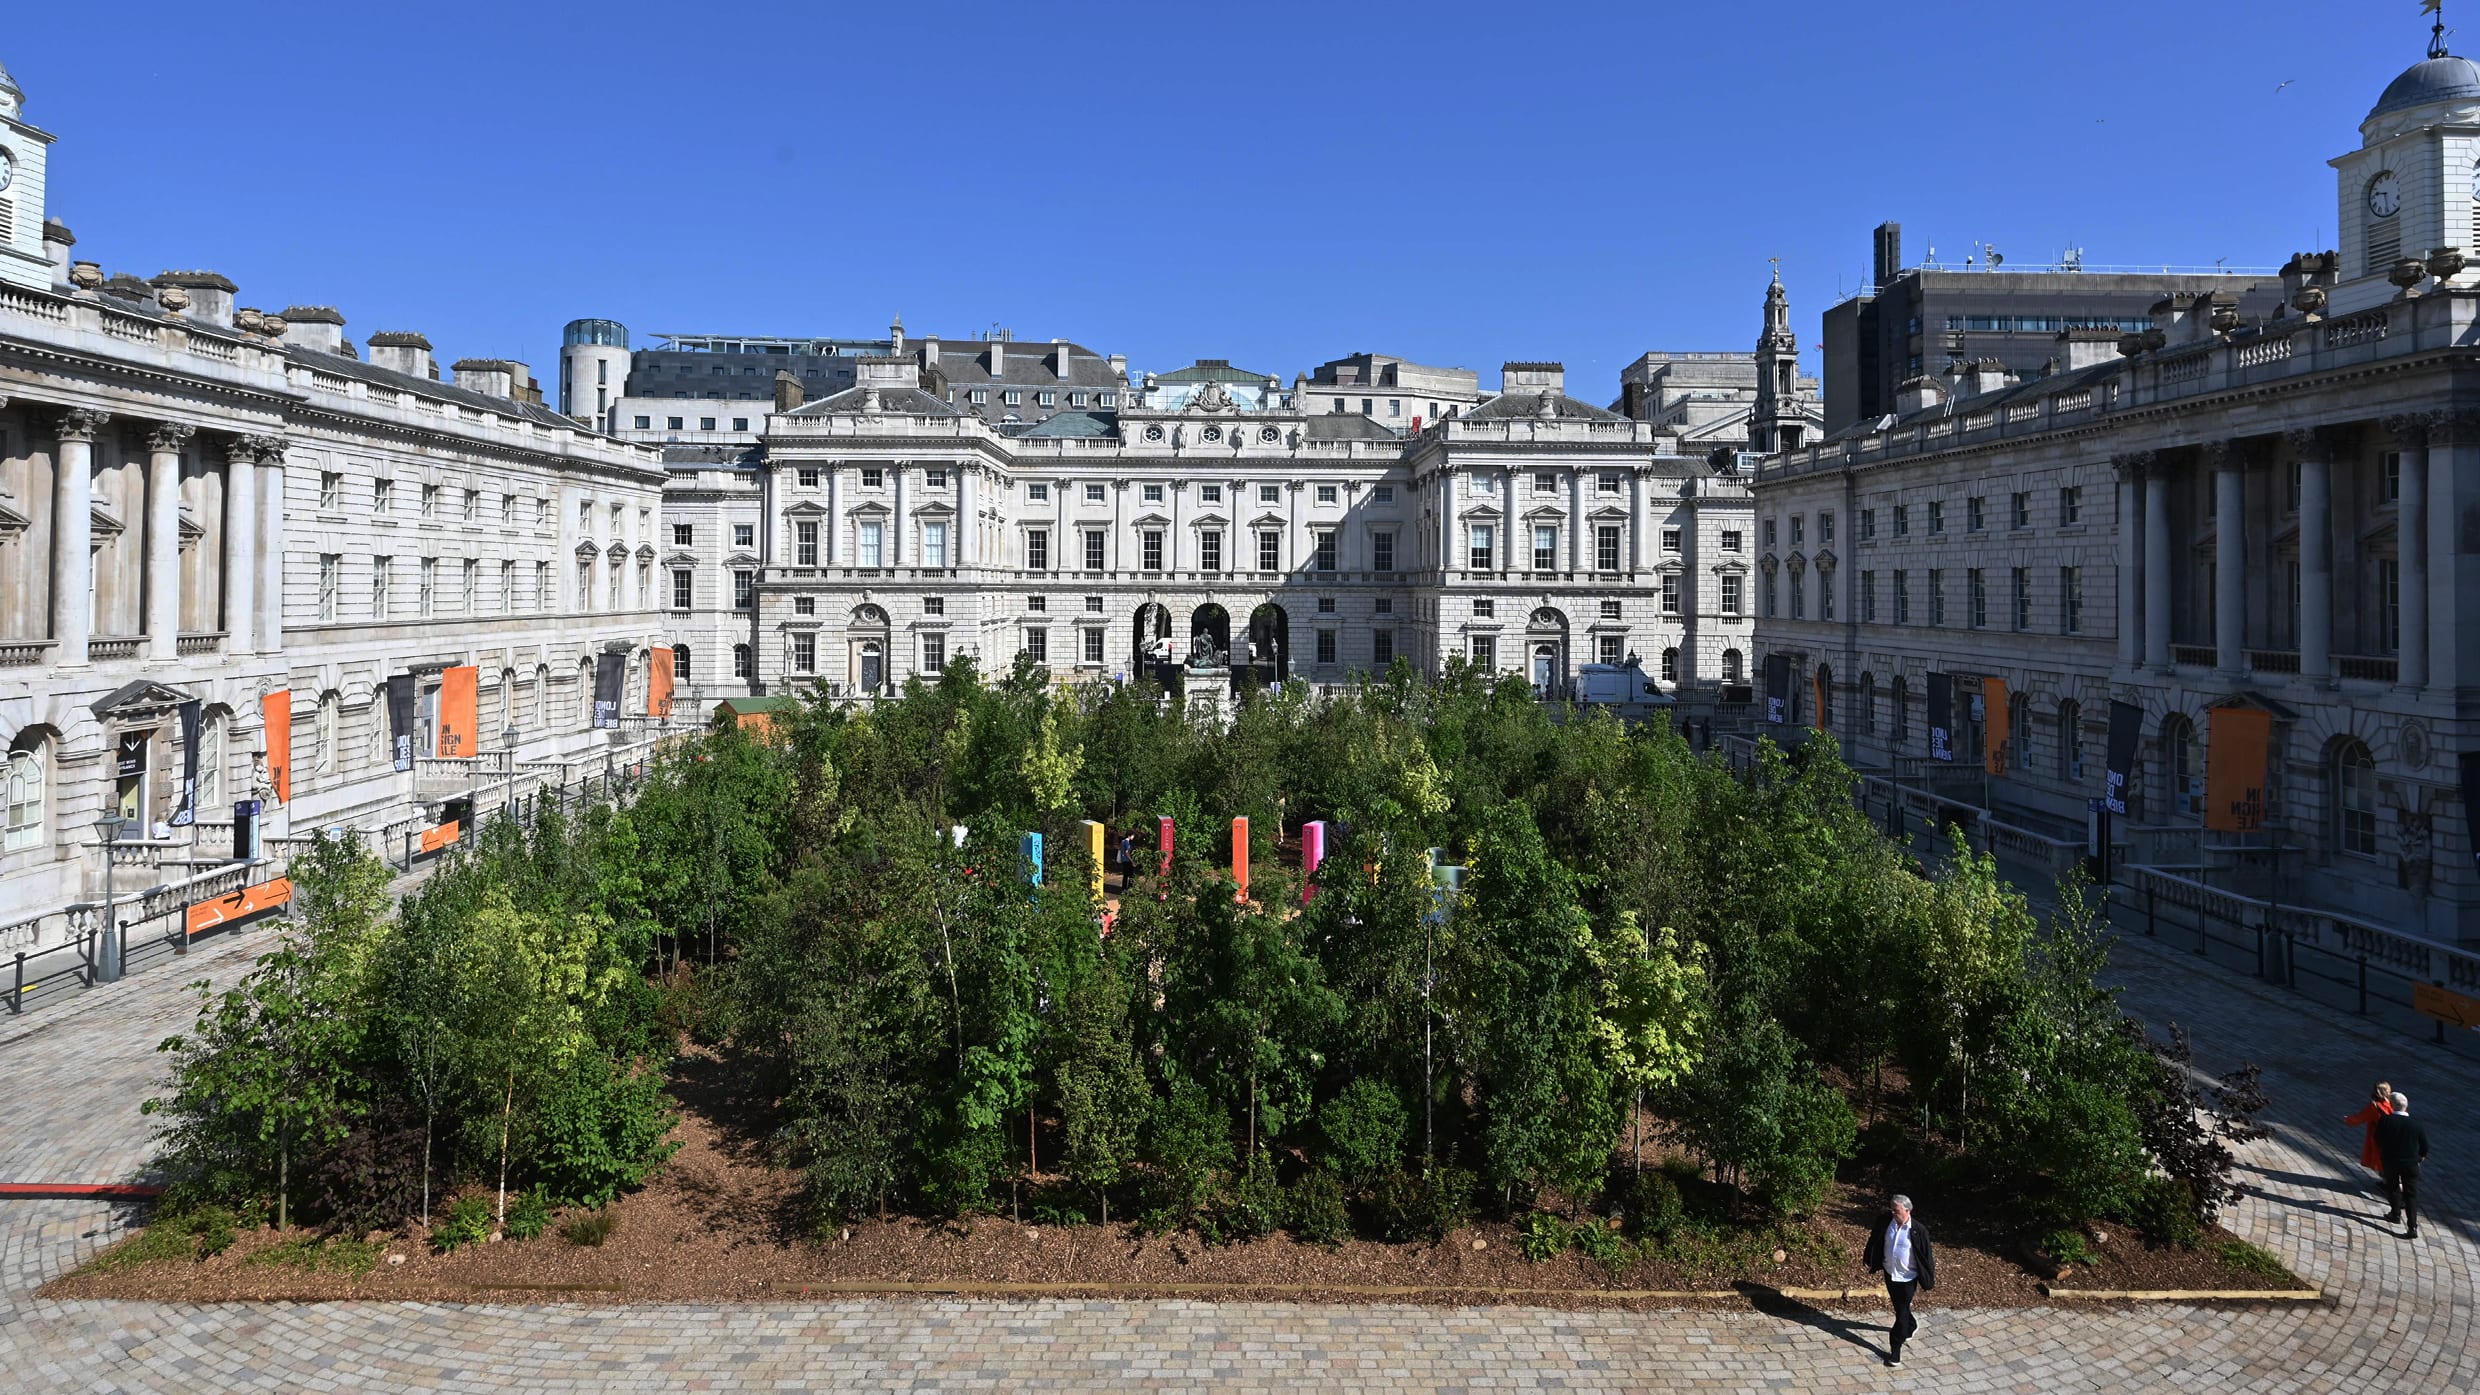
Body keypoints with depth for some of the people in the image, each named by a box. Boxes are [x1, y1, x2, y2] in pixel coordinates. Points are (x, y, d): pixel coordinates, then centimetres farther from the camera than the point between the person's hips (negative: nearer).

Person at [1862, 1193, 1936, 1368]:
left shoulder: (1918, 1231, -22)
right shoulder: (1885, 1222, -11)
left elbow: (1926, 1256, -12)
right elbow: (1874, 1241, 5)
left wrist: (1928, 1280, -6)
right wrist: (1869, 1260, 13)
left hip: (1907, 1278, -5)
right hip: (1890, 1274, 5)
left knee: (1902, 1313, 2)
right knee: (1899, 1307, 24)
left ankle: (1895, 1350, 13)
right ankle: (1911, 1327, 54)